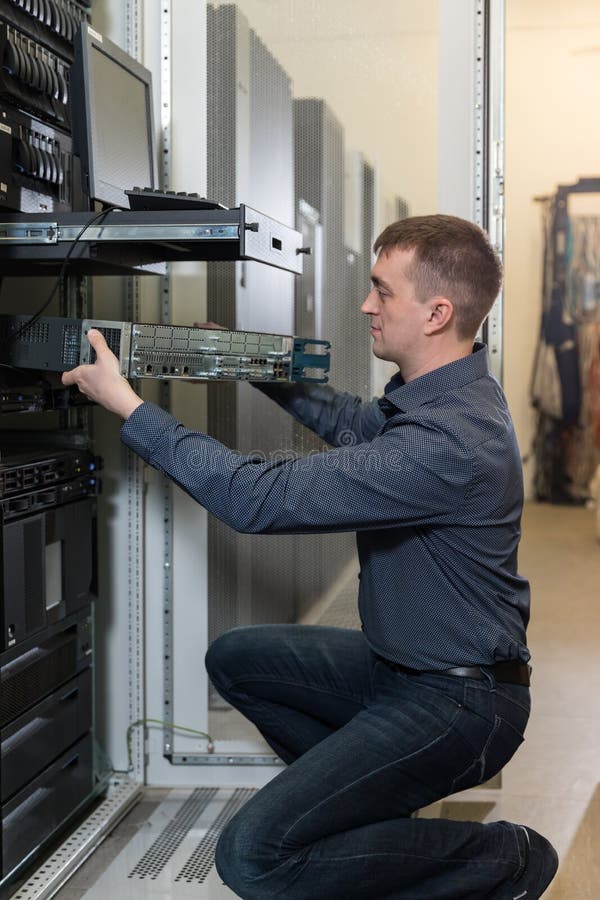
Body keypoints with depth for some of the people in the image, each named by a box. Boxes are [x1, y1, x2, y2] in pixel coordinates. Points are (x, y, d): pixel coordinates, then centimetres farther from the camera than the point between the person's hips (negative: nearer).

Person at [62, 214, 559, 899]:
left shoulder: (444, 443, -30)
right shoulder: (440, 396, 2)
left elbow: (258, 499, -28)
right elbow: (357, 423, 25)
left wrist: (129, 407, -20)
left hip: (459, 701, -10)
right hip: (401, 664, 10)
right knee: (235, 658, 17)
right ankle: (358, 796, 16)